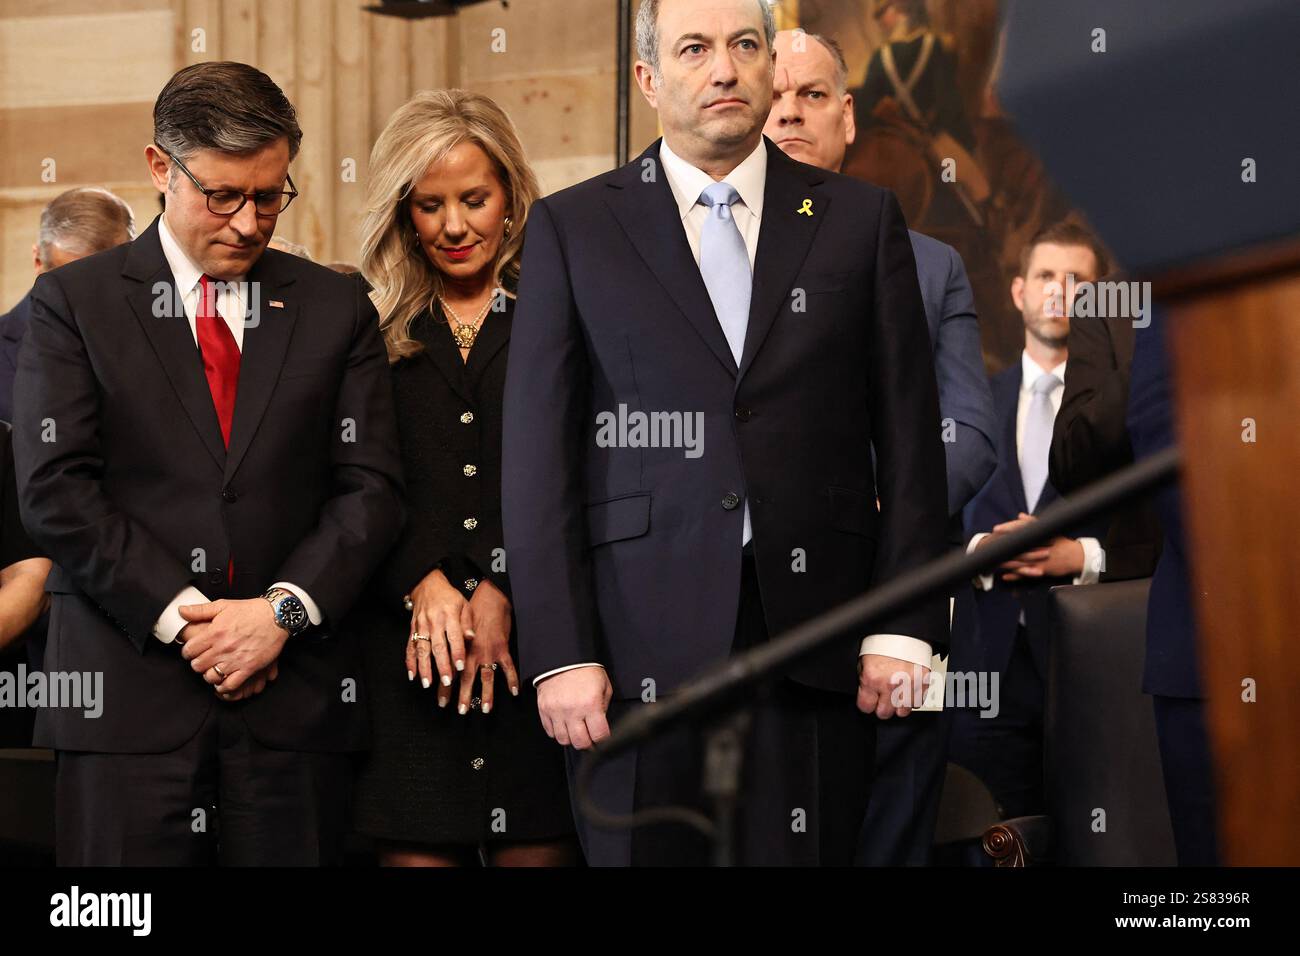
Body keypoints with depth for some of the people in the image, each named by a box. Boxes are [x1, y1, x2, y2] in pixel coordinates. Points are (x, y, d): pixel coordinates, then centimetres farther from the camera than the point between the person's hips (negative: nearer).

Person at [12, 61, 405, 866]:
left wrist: (283, 610, -9)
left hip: (295, 698, 2)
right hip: (129, 697, -1)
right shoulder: (73, 303, 6)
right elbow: (56, 491, -3)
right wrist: (183, 616, -10)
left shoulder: (337, 309, 12)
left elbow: (371, 488, 6)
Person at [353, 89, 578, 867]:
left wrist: (501, 593, -11)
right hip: (408, 649, 1)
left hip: (537, 639, -1)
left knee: (540, 847, -3)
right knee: (419, 847, -1)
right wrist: (422, 584, -11)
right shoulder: (374, 331, 12)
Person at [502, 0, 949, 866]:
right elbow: (539, 458, 2)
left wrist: (905, 627, -1)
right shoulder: (572, 229, 7)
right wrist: (560, 655, -6)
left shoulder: (861, 220, 11)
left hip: (814, 640, 1)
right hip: (642, 647, -1)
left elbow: (909, 438, 8)